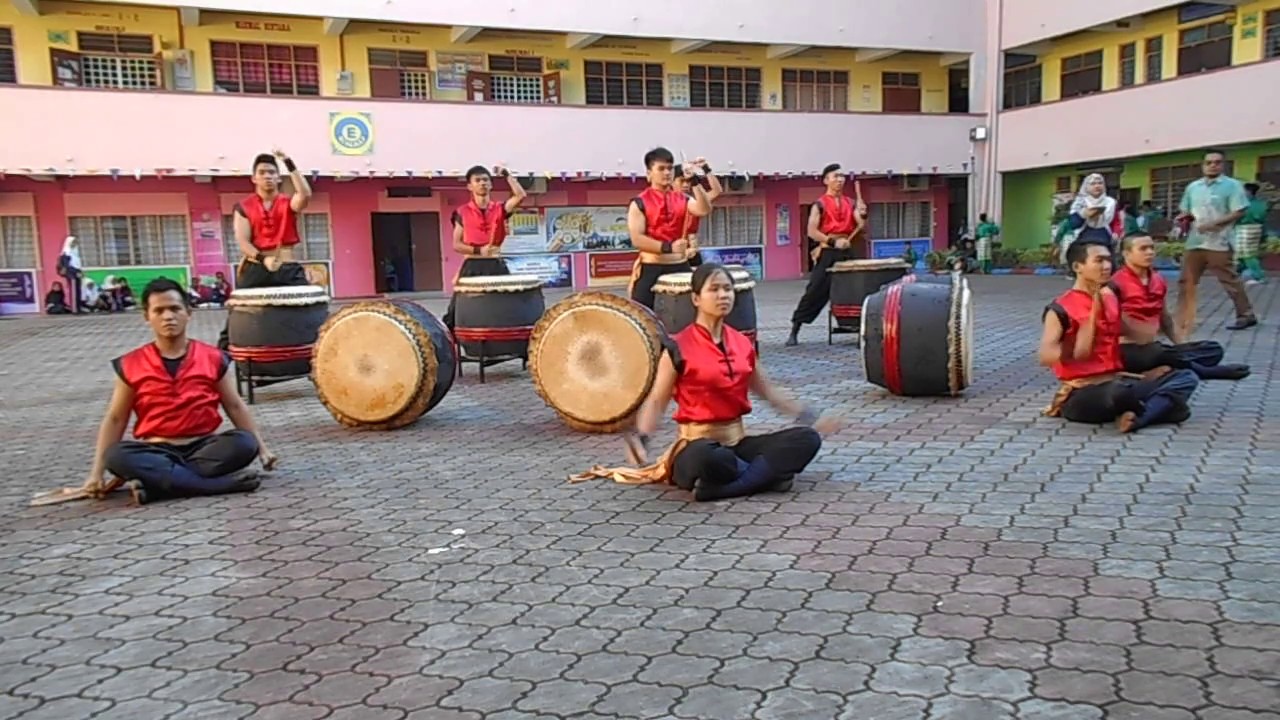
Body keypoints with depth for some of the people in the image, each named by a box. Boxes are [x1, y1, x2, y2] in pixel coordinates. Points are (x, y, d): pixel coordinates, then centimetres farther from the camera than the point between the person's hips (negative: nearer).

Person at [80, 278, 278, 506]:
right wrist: (97, 473, 2)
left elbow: (235, 406, 9)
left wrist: (262, 448, 3)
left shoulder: (213, 358, 3)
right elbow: (115, 419, 7)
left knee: (244, 443, -29)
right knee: (116, 456, -32)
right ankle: (225, 482, -37)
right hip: (156, 450, 0)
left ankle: (156, 480, -30)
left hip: (203, 446, 0)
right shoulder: (131, 365, 3)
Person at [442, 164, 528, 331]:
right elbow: (456, 245, 2)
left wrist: (506, 174, -7)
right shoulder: (462, 213, 3)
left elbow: (521, 195, -11)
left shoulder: (500, 209, 6)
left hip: (496, 266, 1)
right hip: (472, 267, -1)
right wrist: (478, 250, -12)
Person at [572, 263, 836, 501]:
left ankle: (721, 487, -22)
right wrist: (640, 439, -22)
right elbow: (656, 401, -6)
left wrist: (808, 417, 17)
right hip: (698, 446, -6)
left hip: (738, 442, 6)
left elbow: (766, 390, 21)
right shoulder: (678, 348, -8)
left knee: (808, 439, -17)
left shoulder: (743, 343, 8)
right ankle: (764, 475, -16)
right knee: (709, 458, -43)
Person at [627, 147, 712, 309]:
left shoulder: (682, 199, 10)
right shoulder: (639, 203, -3)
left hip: (681, 266, 4)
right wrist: (668, 247, -22)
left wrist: (695, 182, -17)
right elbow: (637, 239, -13)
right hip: (651, 268, -4)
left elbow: (704, 210, -9)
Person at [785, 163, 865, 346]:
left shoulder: (849, 203, 12)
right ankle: (794, 331, -3)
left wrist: (863, 215, -16)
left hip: (847, 252, 5)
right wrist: (833, 241, -20)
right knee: (815, 292, -7)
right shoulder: (820, 204, -2)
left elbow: (861, 226, 5)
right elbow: (812, 231, -11)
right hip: (827, 253, -5)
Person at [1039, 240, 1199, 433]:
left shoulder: (1111, 299, 15)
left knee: (1187, 378, -3)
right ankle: (1163, 405, -6)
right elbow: (1045, 357, -18)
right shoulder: (1061, 309, -8)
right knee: (1119, 392, -40)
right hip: (1082, 395, -8)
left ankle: (1136, 417, -28)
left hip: (1118, 381, 8)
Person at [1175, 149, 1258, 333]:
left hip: (1219, 243, -6)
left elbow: (1239, 212, -10)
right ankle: (1183, 320, 13)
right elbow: (1184, 211, 22)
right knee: (1186, 281, 6)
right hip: (1194, 242, 6)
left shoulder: (1232, 185, -3)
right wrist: (1183, 218, -1)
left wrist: (1214, 223, -19)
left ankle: (1246, 315, 10)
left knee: (1230, 280, -1)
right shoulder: (1193, 187, 14)